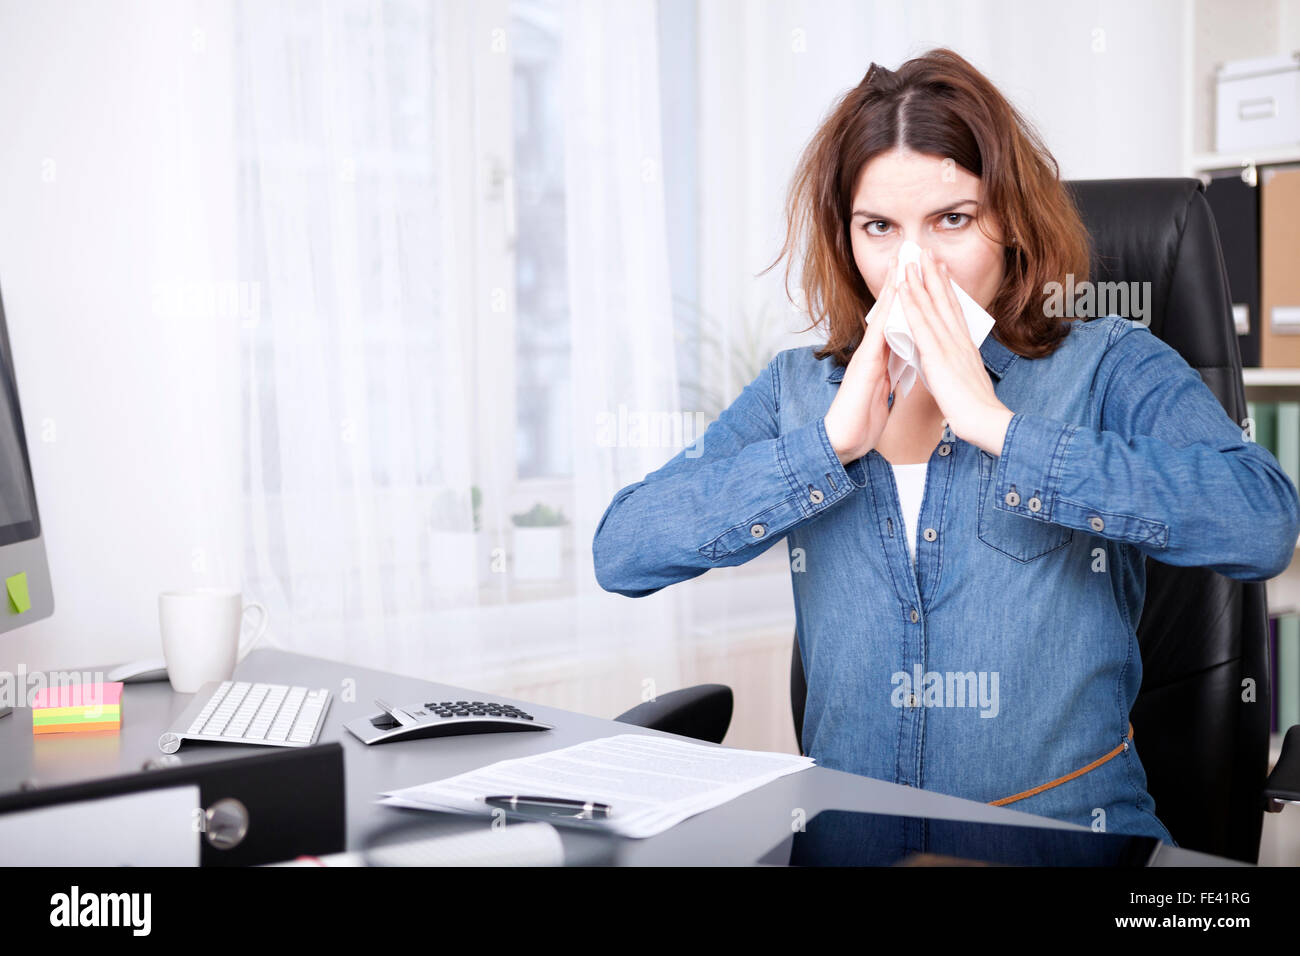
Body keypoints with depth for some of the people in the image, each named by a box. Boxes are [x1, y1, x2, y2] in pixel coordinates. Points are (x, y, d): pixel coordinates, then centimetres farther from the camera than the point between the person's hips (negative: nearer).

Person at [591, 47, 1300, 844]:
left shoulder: (1109, 368, 3)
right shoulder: (798, 390, 10)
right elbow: (620, 552, -1)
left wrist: (996, 426, -14)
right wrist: (830, 445, -8)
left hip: (1069, 832, -1)